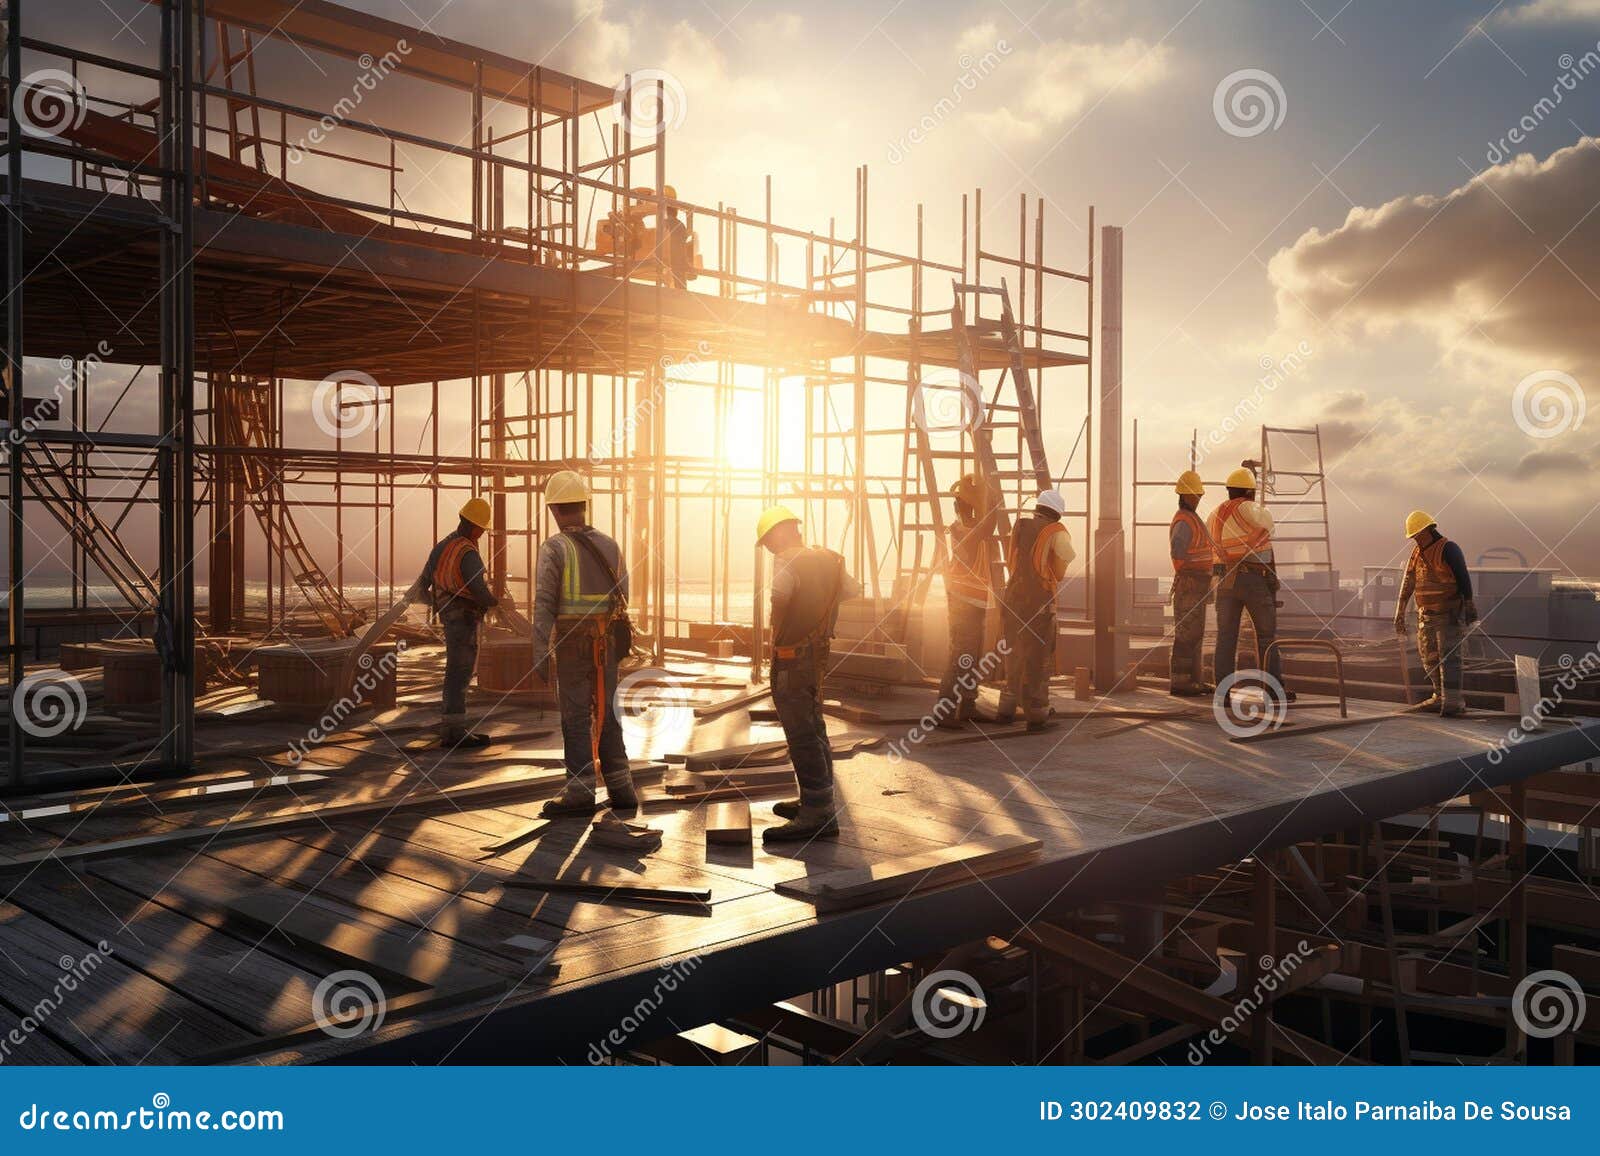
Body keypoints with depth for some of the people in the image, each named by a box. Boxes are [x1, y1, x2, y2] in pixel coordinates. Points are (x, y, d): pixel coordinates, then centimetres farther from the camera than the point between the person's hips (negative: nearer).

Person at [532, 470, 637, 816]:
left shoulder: (554, 548, -8)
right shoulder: (610, 545, 7)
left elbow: (544, 603, -12)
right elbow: (623, 598, 11)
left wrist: (540, 652, -10)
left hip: (571, 642, -5)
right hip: (607, 642, 5)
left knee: (576, 716, 1)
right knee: (607, 712, 12)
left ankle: (580, 791, 2)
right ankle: (620, 788, 14)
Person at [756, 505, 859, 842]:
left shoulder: (787, 561, -16)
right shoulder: (828, 559, 9)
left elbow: (779, 599, -31)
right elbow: (853, 592, 16)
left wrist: (776, 636, -14)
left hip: (791, 659, -9)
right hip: (818, 655, 9)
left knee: (802, 735, -8)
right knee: (813, 729, 19)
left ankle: (818, 814, -9)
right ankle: (817, 802, 29)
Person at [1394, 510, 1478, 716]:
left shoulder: (1448, 549, -11)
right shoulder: (1417, 553, 11)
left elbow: (1463, 578, -16)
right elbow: (1407, 583, 12)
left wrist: (1469, 607, -21)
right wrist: (1400, 614, 12)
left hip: (1448, 614, -8)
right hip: (1426, 614, 8)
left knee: (1448, 657, -13)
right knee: (1430, 658, 10)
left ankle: (1453, 702, -16)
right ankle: (1440, 698, 19)